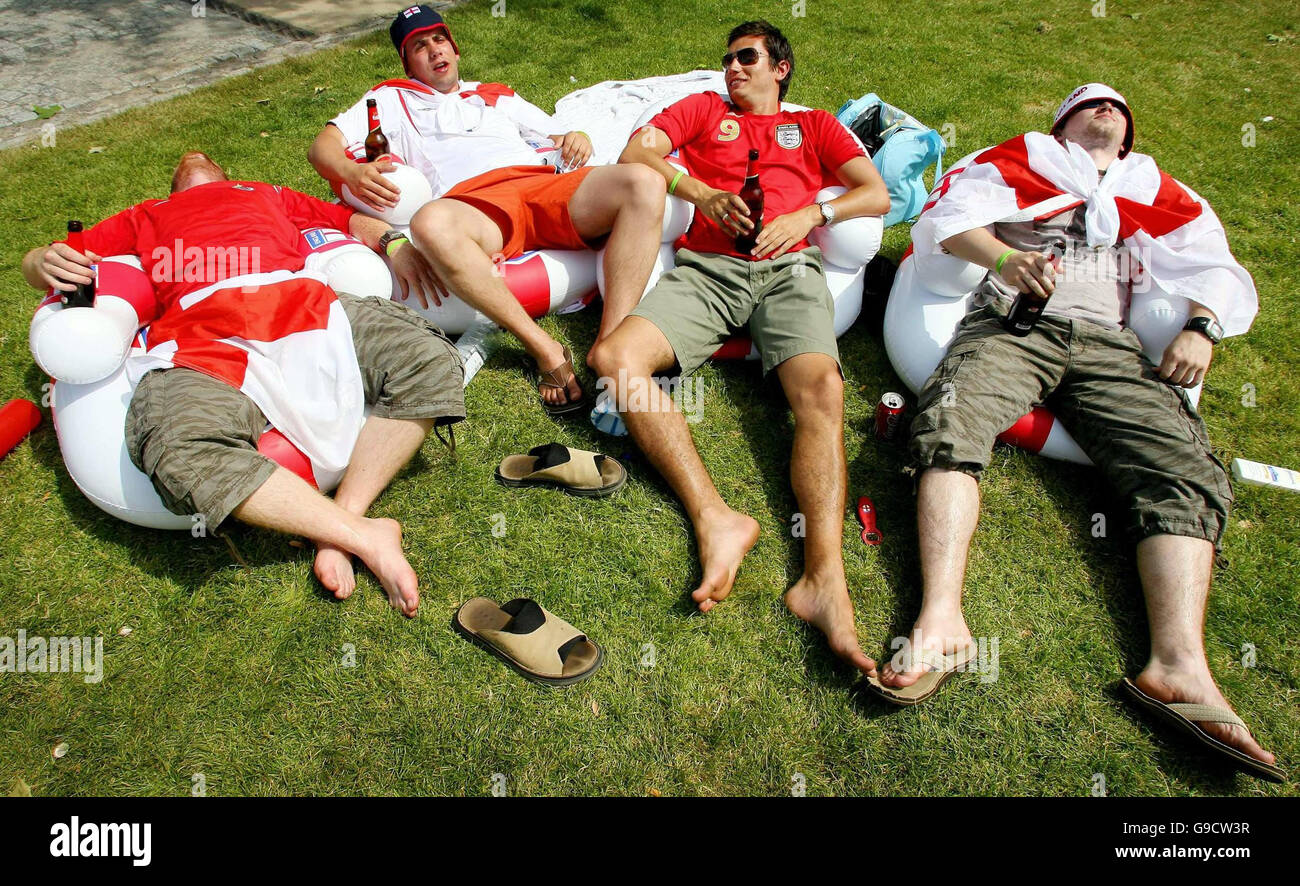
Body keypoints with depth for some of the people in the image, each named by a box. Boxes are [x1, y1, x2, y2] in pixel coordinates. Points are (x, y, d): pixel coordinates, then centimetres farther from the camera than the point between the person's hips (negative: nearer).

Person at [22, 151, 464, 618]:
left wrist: (392, 243, 12)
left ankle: (345, 516, -24)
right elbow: (36, 260, 36)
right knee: (181, 446, -36)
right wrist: (46, 262, 9)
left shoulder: (267, 193, 42)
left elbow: (353, 218, 36)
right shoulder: (145, 217, 40)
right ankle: (365, 536, -31)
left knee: (430, 359, -25)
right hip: (202, 337, -1)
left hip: (306, 307, 2)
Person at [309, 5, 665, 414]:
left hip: (543, 184, 3)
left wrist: (577, 138, 7)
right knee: (431, 223, -41)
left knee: (642, 183, -26)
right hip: (472, 202, -3)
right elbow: (323, 146, 19)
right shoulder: (390, 100, 31)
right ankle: (545, 350, -34)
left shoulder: (499, 96, 39)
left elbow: (557, 140, 33)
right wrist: (351, 172, -6)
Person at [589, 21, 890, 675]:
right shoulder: (703, 108, 31)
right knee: (613, 357, -28)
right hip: (707, 267, 1)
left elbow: (877, 195, 18)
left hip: (787, 268, -1)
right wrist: (704, 194, 0)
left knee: (822, 390, -32)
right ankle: (715, 521, -39)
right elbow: (635, 153, 15)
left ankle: (824, 578, -46)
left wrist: (808, 214, -1)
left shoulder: (814, 126, 30)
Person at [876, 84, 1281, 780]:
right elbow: (947, 214, 11)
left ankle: (1178, 664, -36)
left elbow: (1217, 271, 25)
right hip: (1013, 320, -2)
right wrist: (1003, 256, -10)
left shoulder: (1158, 193, 35)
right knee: (950, 422, -34)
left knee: (1187, 469, -23)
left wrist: (1202, 327, 2)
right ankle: (941, 619, -47)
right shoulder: (1022, 159, 28)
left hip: (1109, 343, 3)